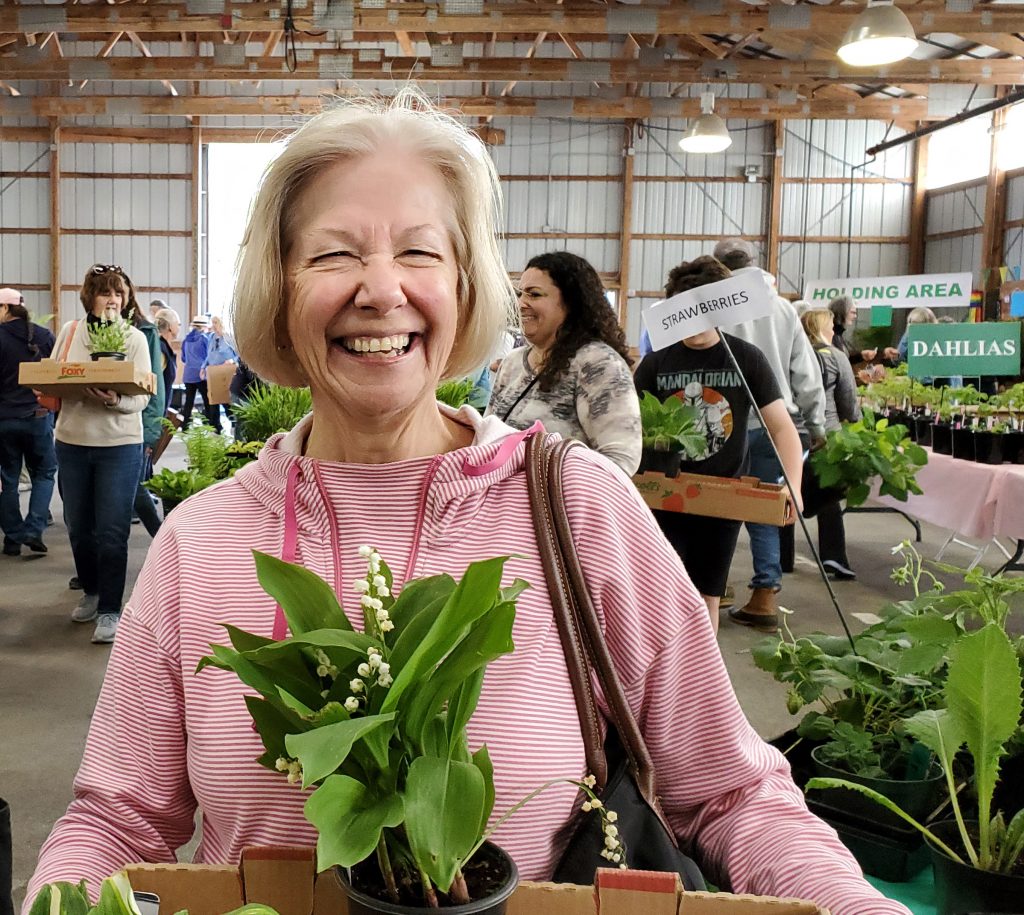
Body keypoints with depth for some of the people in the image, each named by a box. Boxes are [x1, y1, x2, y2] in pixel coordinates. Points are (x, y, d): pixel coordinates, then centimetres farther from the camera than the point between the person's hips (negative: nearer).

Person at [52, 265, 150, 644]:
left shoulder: (134, 338, -4)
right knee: (78, 527, 14)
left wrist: (115, 401, -29)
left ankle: (110, 609, 7)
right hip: (71, 442, 4)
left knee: (112, 532, -3)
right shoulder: (70, 331, 4)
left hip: (120, 445, -3)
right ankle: (91, 592, 35)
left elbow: (142, 397, -9)